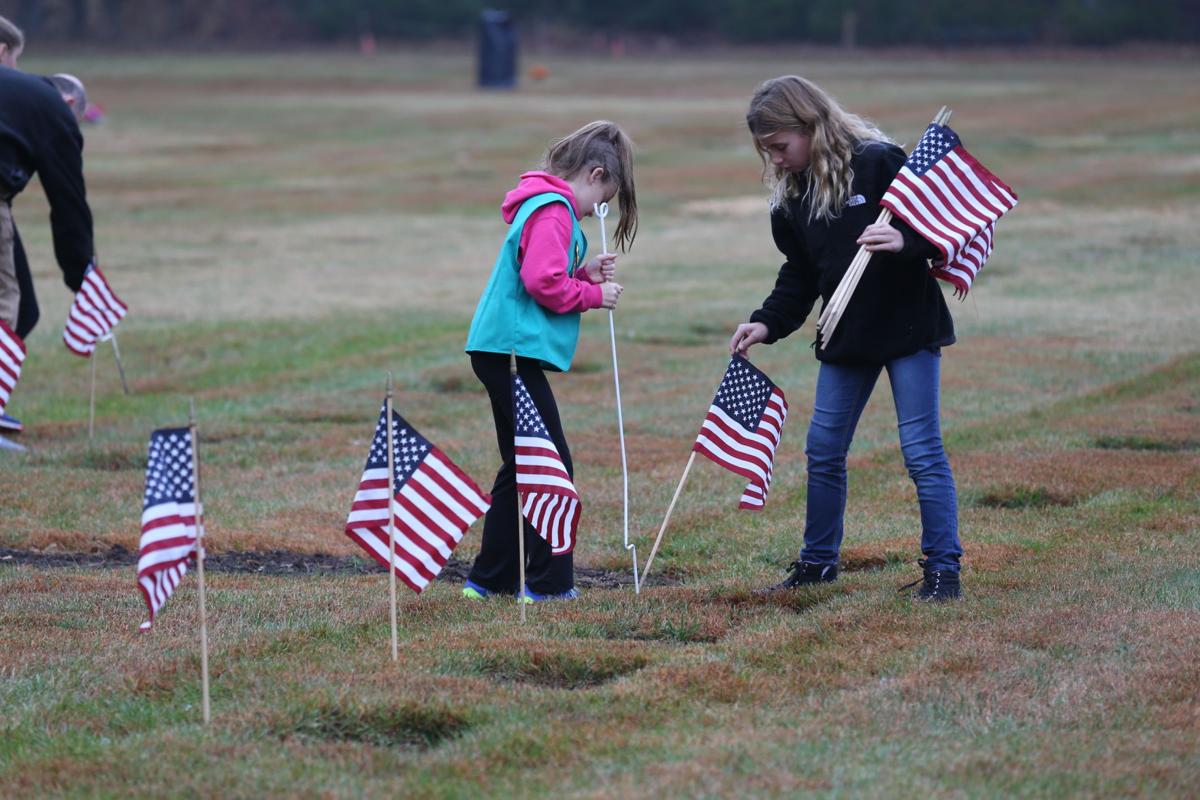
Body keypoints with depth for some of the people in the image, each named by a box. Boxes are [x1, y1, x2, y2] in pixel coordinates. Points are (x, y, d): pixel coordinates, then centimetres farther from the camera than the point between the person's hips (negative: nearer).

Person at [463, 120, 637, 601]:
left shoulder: (545, 206, 20)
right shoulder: (553, 210, -13)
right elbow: (543, 282, -23)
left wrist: (584, 273, 8)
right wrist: (594, 294, -10)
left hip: (504, 351, 11)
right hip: (513, 350, -11)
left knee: (522, 465, 17)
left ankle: (490, 579, 22)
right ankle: (548, 583, -4)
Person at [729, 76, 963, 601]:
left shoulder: (878, 163, -15)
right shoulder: (791, 195, 5)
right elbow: (799, 276, 13)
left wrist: (904, 241, -33)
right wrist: (767, 323, 0)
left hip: (907, 326, -7)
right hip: (846, 337, 7)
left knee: (921, 452, -4)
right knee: (823, 450, 9)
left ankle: (943, 569, 4)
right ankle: (818, 562, 23)